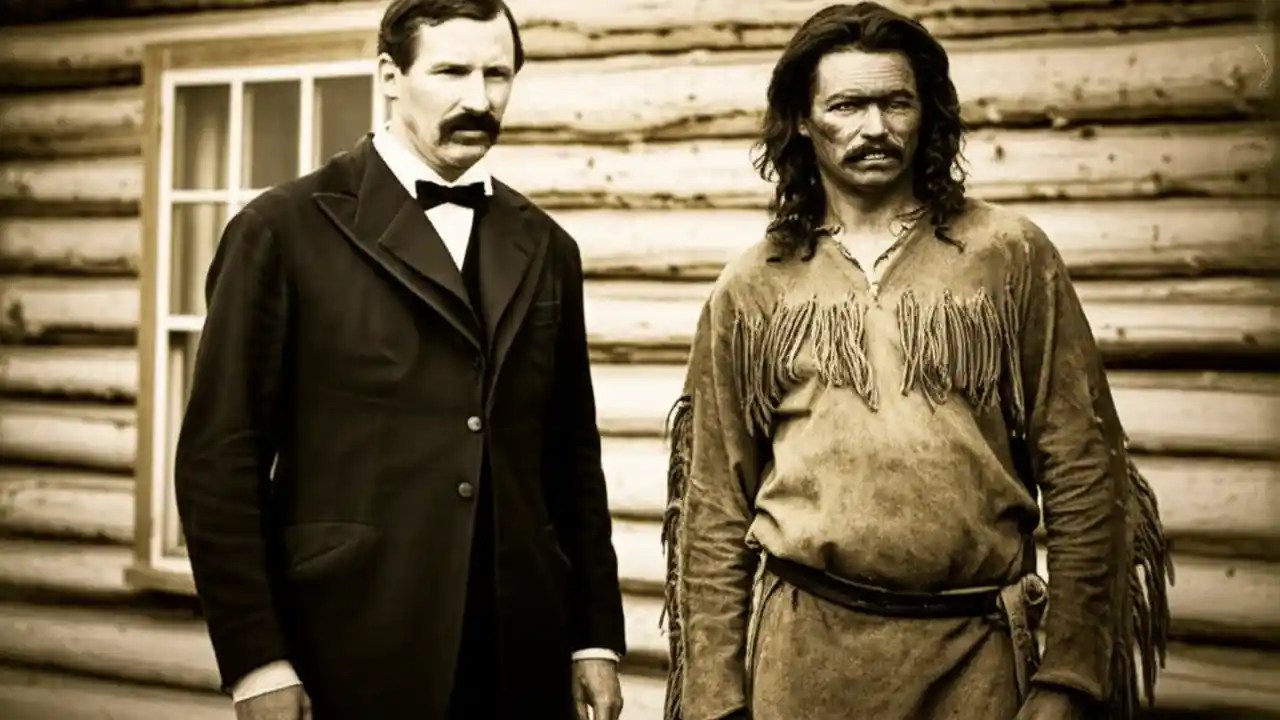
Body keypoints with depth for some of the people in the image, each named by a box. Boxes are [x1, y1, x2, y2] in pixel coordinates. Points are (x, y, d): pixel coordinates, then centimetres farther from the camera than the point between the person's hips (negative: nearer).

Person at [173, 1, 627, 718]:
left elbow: (574, 462, 11)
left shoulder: (546, 249, 10)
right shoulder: (286, 229, -3)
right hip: (351, 659, -4)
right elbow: (220, 456, -6)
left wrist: (596, 638, 7)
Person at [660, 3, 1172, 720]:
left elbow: (1083, 478, -1)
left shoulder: (1011, 254, 0)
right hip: (804, 648, 1)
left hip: (977, 648, 0)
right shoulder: (751, 288, 5)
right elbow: (715, 510, 6)